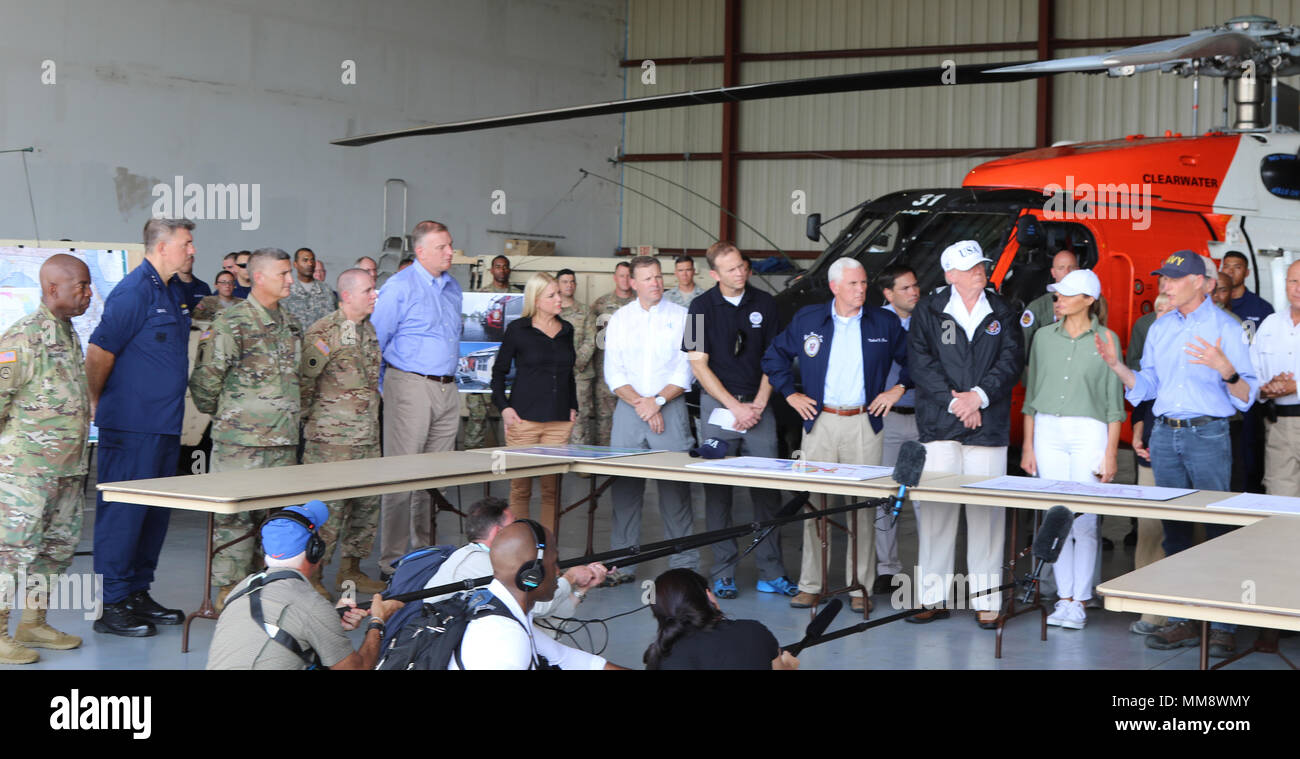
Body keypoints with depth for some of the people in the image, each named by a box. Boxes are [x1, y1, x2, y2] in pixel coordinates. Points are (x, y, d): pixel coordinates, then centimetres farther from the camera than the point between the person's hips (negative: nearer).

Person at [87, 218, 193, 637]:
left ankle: (138, 594, 23)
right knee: (123, 512, -4)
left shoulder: (173, 291, 14)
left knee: (156, 513, 13)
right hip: (131, 426, -9)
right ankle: (110, 606, 2)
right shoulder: (134, 291, -15)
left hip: (165, 424, 9)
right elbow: (99, 352, -15)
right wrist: (98, 403, -4)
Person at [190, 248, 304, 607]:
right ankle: (228, 588, 5)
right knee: (233, 514, -2)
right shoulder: (232, 323, -10)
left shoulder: (290, 324, 14)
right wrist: (223, 415, 2)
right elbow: (205, 379, -9)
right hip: (240, 440, -7)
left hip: (283, 440, 7)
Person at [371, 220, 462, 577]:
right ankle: (392, 558, -1)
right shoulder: (399, 287, -8)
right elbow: (374, 342, -6)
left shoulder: (452, 287, 15)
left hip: (447, 389, 7)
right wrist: (384, 390, -4)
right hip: (411, 386, -7)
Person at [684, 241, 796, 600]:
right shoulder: (702, 307, -1)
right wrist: (736, 407, -8)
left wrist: (758, 405, -3)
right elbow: (699, 365, -3)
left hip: (758, 406, 2)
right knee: (718, 491, 0)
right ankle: (724, 573, 7)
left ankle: (771, 573, 7)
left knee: (767, 489, 0)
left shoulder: (764, 303, 6)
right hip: (718, 406, -2)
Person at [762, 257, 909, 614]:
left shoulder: (884, 324, 5)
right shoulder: (807, 319, 5)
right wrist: (790, 393, 8)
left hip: (864, 424, -1)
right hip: (819, 423, 1)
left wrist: (898, 389, 5)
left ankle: (860, 587, 6)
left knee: (862, 506, -1)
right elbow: (775, 355, 16)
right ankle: (812, 584, 9)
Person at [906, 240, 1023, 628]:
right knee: (934, 509, -2)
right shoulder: (928, 311, 7)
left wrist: (979, 396, -11)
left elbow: (1012, 360, 3)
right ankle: (933, 597, 6)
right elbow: (920, 362, -1)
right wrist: (953, 402, -10)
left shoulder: (1001, 313, 12)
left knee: (987, 512, 0)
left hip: (989, 427, 1)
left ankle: (986, 600, 5)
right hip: (939, 426, -1)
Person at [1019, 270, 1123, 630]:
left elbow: (1114, 401, 2)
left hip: (1089, 431, -3)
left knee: (1085, 520, -5)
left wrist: (1111, 452, -4)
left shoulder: (1106, 339, 1)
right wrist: (1027, 445, 9)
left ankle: (1080, 601, 3)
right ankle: (1064, 597, 11)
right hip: (1048, 431, 3)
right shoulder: (1044, 337, 10)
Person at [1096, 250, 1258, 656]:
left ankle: (1222, 626, -2)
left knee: (1217, 528, -6)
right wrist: (1116, 364, 2)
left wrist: (1226, 369, -27)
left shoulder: (1225, 327, -4)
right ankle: (1182, 621, 15)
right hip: (1164, 435, 6)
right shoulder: (1160, 328, 13)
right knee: (1174, 529, 8)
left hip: (1208, 435, -6)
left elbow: (1246, 396, -8)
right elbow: (1146, 385, 17)